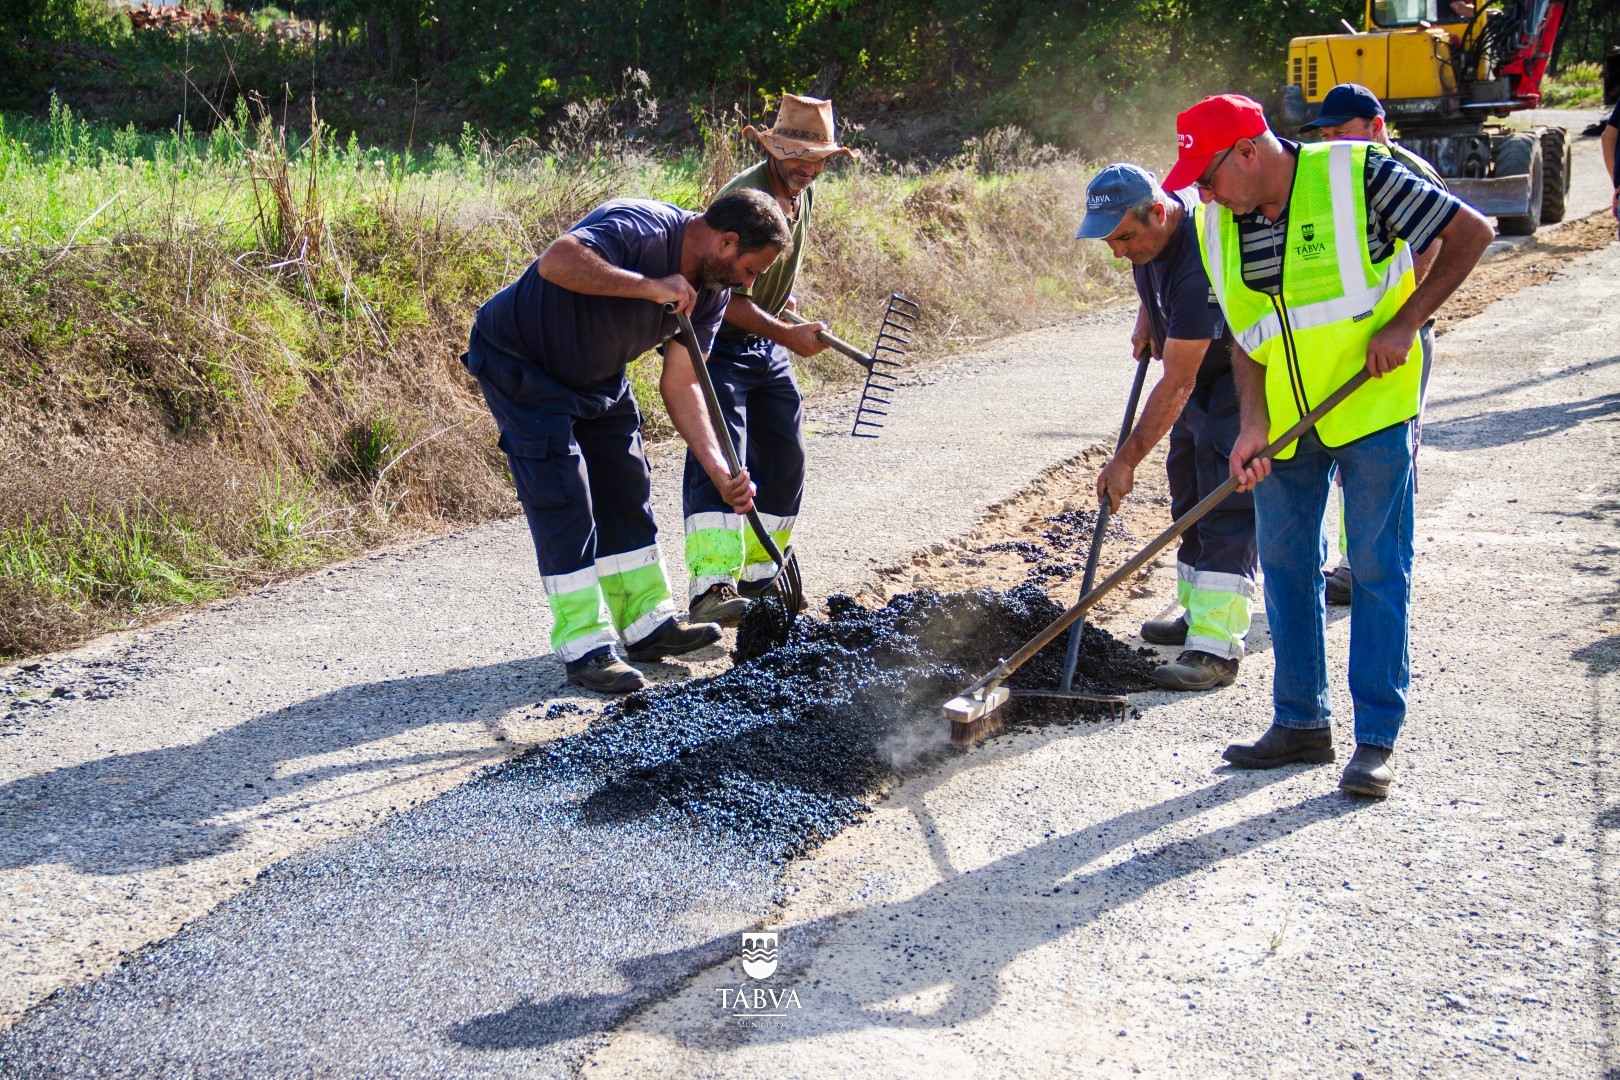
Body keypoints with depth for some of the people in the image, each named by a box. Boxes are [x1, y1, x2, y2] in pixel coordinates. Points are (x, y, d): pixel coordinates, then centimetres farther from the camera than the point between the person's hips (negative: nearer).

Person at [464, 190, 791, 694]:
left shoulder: (711, 292, -5)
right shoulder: (640, 228, -31)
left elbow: (679, 385, -3)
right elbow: (555, 261, -48)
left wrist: (721, 471, -13)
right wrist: (651, 286, -43)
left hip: (595, 375, 9)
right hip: (520, 361, -9)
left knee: (626, 490, 10)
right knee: (563, 501, -11)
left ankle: (648, 624, 22)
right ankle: (585, 647, -5)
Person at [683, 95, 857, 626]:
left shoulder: (804, 193, 4)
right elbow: (729, 299, -31)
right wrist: (786, 335, -38)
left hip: (768, 342, 9)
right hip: (718, 341, -9)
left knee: (784, 461, 10)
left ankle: (757, 579, 23)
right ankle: (712, 589, -29)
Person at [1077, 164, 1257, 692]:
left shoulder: (1202, 260, -37)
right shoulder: (1151, 226, -10)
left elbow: (1176, 384, -34)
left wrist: (1127, 459, -29)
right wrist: (1147, 319, 4)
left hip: (1243, 376, -9)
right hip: (1200, 374, 10)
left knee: (1226, 503, -16)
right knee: (1189, 494, 14)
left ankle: (1216, 645, -18)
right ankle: (1197, 614, 26)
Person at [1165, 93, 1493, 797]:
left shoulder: (1359, 177, -15)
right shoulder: (1216, 225, 1)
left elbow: (1470, 234, -9)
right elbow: (1244, 336, 3)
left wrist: (1403, 322, -15)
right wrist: (1253, 426, -10)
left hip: (1372, 404, -5)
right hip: (1285, 421, 6)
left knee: (1377, 568, -2)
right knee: (1286, 565, 9)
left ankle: (1377, 739, 6)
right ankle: (1300, 722, 22)